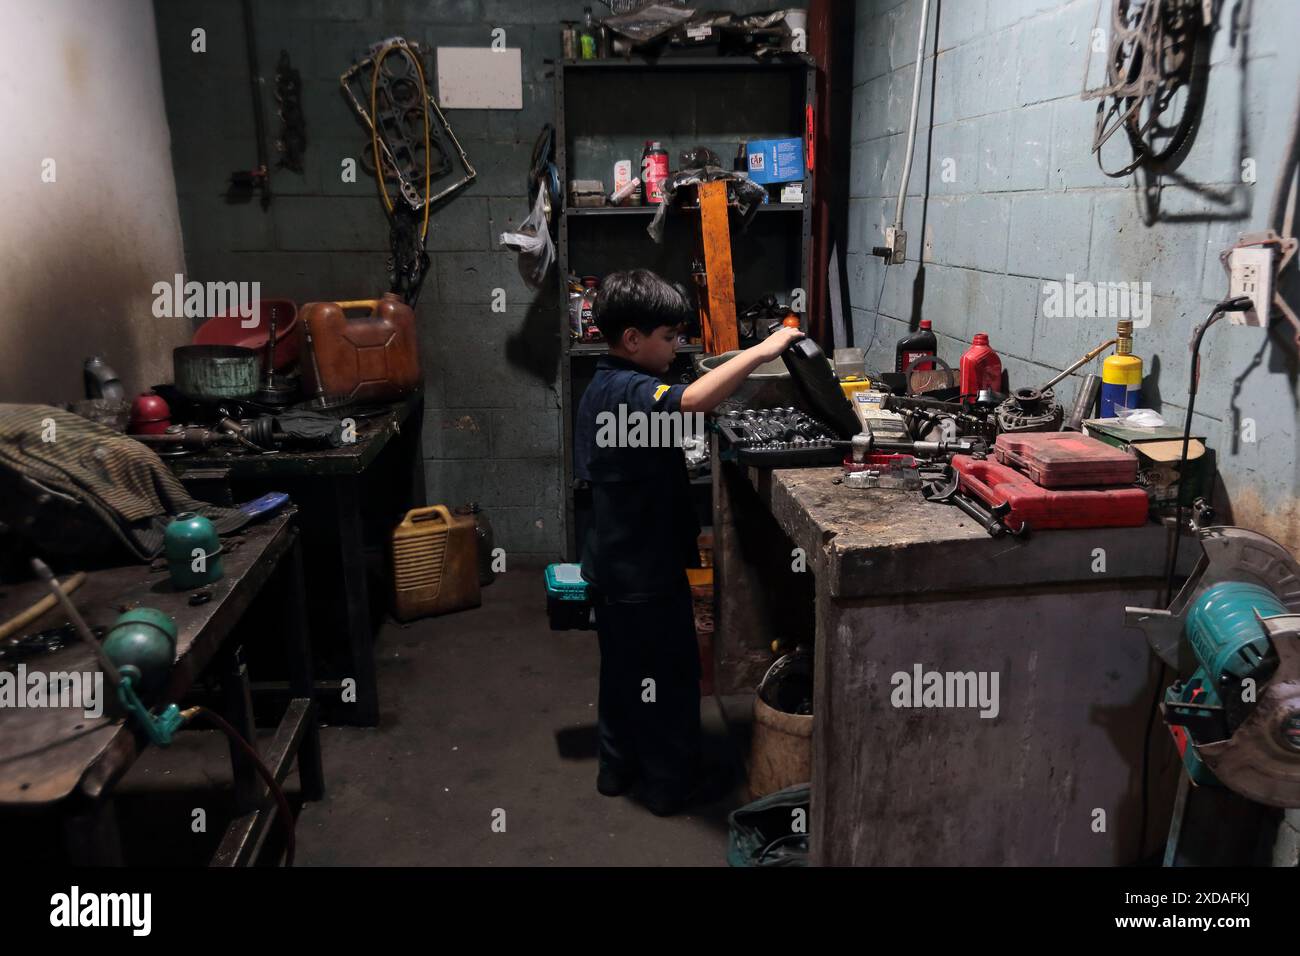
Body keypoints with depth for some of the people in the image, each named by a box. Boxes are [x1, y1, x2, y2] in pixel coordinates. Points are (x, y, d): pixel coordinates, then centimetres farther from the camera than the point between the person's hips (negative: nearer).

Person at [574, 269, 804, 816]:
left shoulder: (601, 387, 8)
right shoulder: (630, 391, -24)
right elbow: (692, 401, -45)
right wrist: (761, 350, -39)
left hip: (613, 564, 10)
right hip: (647, 571, -10)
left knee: (623, 668, 22)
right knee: (669, 676, 7)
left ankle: (618, 766, 37)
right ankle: (671, 784, 23)